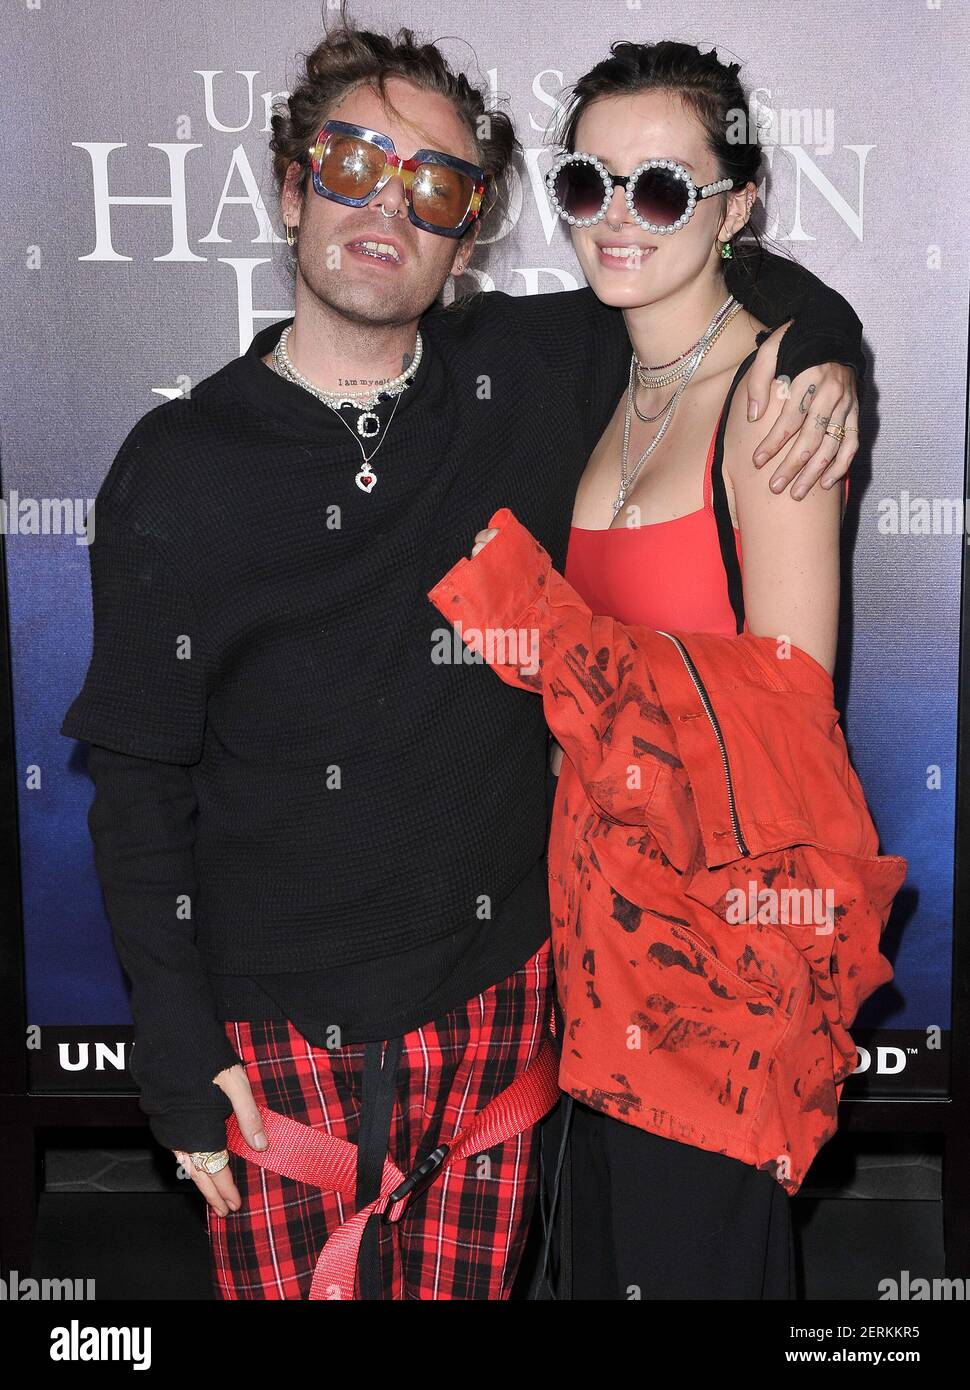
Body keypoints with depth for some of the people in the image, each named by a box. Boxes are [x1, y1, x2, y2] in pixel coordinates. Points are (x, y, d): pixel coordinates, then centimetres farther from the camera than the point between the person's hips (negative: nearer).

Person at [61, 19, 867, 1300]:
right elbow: (139, 789, -4)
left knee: (475, 1284, 18)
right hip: (287, 1039, -2)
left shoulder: (528, 377, -1)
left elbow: (753, 290, 16)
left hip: (498, 1001, 3)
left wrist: (821, 360, -7)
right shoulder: (178, 470, -7)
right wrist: (181, 1062, -6)